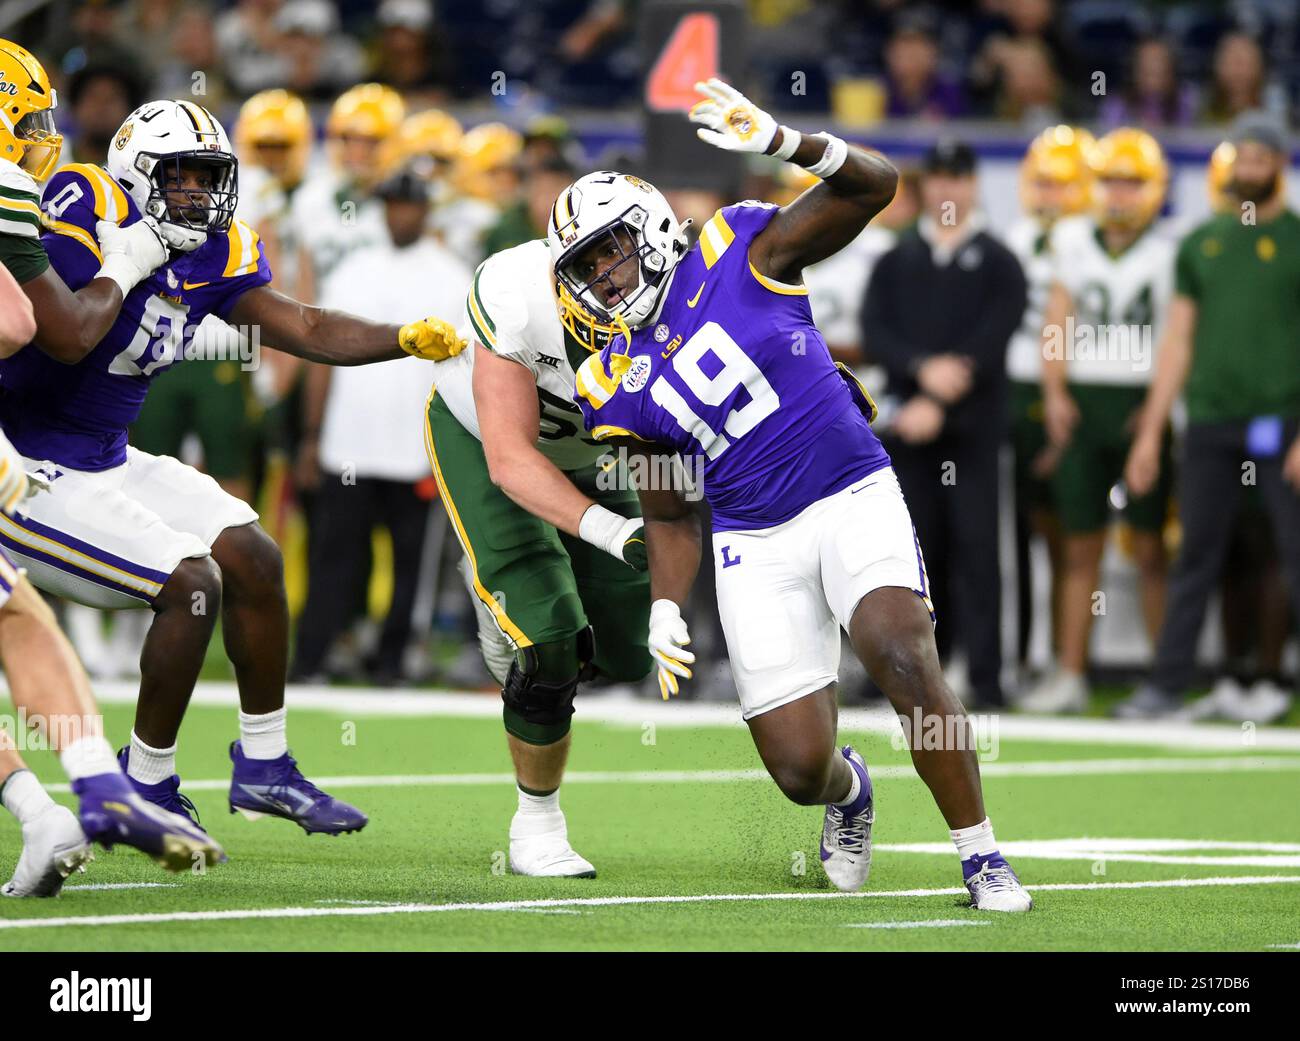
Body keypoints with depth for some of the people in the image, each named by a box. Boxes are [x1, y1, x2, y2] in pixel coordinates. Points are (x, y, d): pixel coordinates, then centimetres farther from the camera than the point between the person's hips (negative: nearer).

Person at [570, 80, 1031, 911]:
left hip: (854, 497, -3)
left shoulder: (736, 258, -5)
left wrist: (783, 143, -30)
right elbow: (671, 517, 12)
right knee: (800, 771, -3)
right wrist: (666, 610, -5)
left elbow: (874, 185, -13)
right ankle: (850, 791, 37)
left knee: (904, 657, -29)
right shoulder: (619, 390, 4)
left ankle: (983, 859, -16)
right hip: (756, 542, 3)